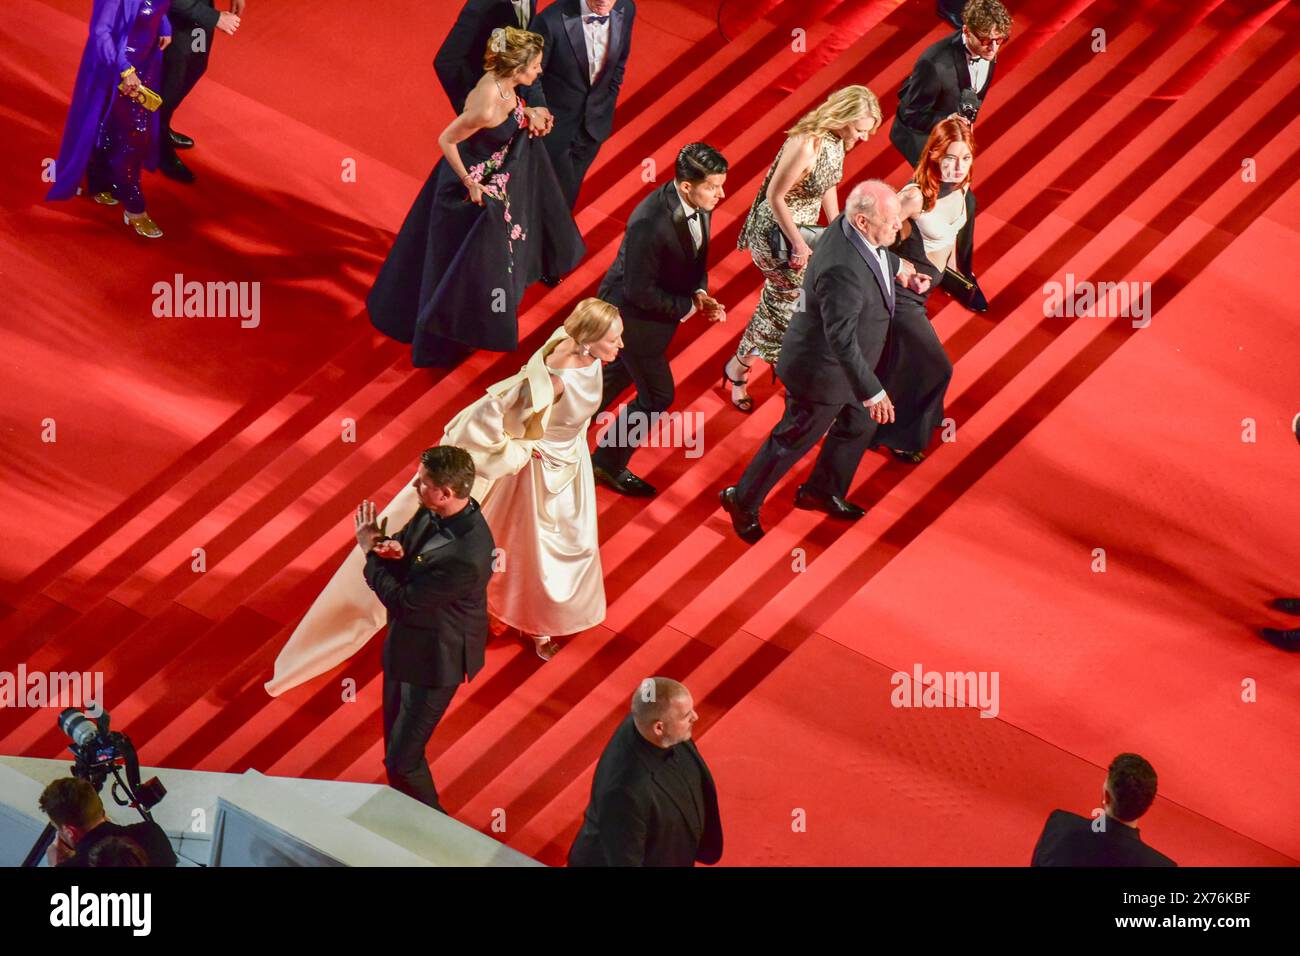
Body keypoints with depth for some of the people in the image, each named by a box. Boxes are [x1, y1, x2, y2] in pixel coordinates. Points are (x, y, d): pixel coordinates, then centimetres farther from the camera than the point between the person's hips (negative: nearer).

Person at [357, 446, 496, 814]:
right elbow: (405, 543, 7)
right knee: (397, 738, 26)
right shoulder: (434, 512, -12)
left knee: (401, 760, 4)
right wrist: (394, 549, -18)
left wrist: (371, 551, -17)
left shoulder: (465, 556, -38)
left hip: (433, 659, -9)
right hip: (406, 644, 9)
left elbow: (403, 601, -29)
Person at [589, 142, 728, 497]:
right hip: (632, 312, -8)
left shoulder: (699, 203, -14)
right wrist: (690, 305, -22)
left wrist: (700, 292, -11)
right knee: (657, 395, 4)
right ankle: (609, 464, 24)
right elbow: (640, 291, -30)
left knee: (627, 368, 31)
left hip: (661, 305, 8)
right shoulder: (650, 223, -38)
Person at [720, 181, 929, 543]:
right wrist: (872, 393, -35)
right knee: (794, 439, 11)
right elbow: (842, 341, -37)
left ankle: (821, 492, 47)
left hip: (846, 363, 9)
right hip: (823, 371, -9)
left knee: (858, 426, 25)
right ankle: (744, 502, 31)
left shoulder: (852, 227, -11)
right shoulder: (843, 271, -40)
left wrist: (900, 267, 28)